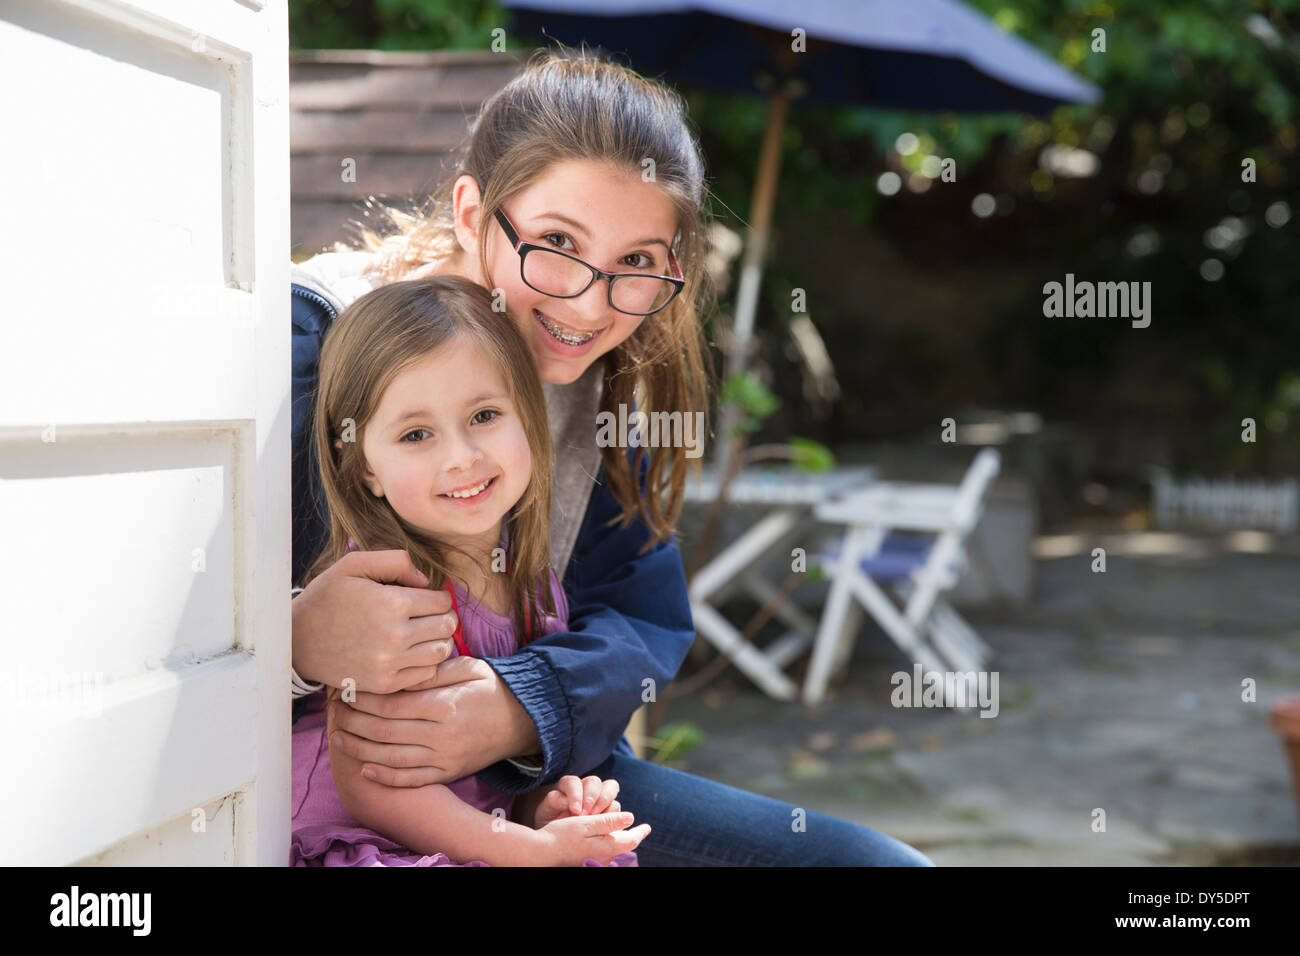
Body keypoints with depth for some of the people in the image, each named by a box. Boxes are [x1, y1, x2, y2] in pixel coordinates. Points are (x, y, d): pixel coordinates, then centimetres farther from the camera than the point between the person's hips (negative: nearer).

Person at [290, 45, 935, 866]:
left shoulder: (609, 376, 2)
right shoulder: (318, 334, -16)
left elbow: (646, 619, -2)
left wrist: (524, 710, -23)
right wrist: (296, 643, -41)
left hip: (533, 778, 5)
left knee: (885, 862, 0)